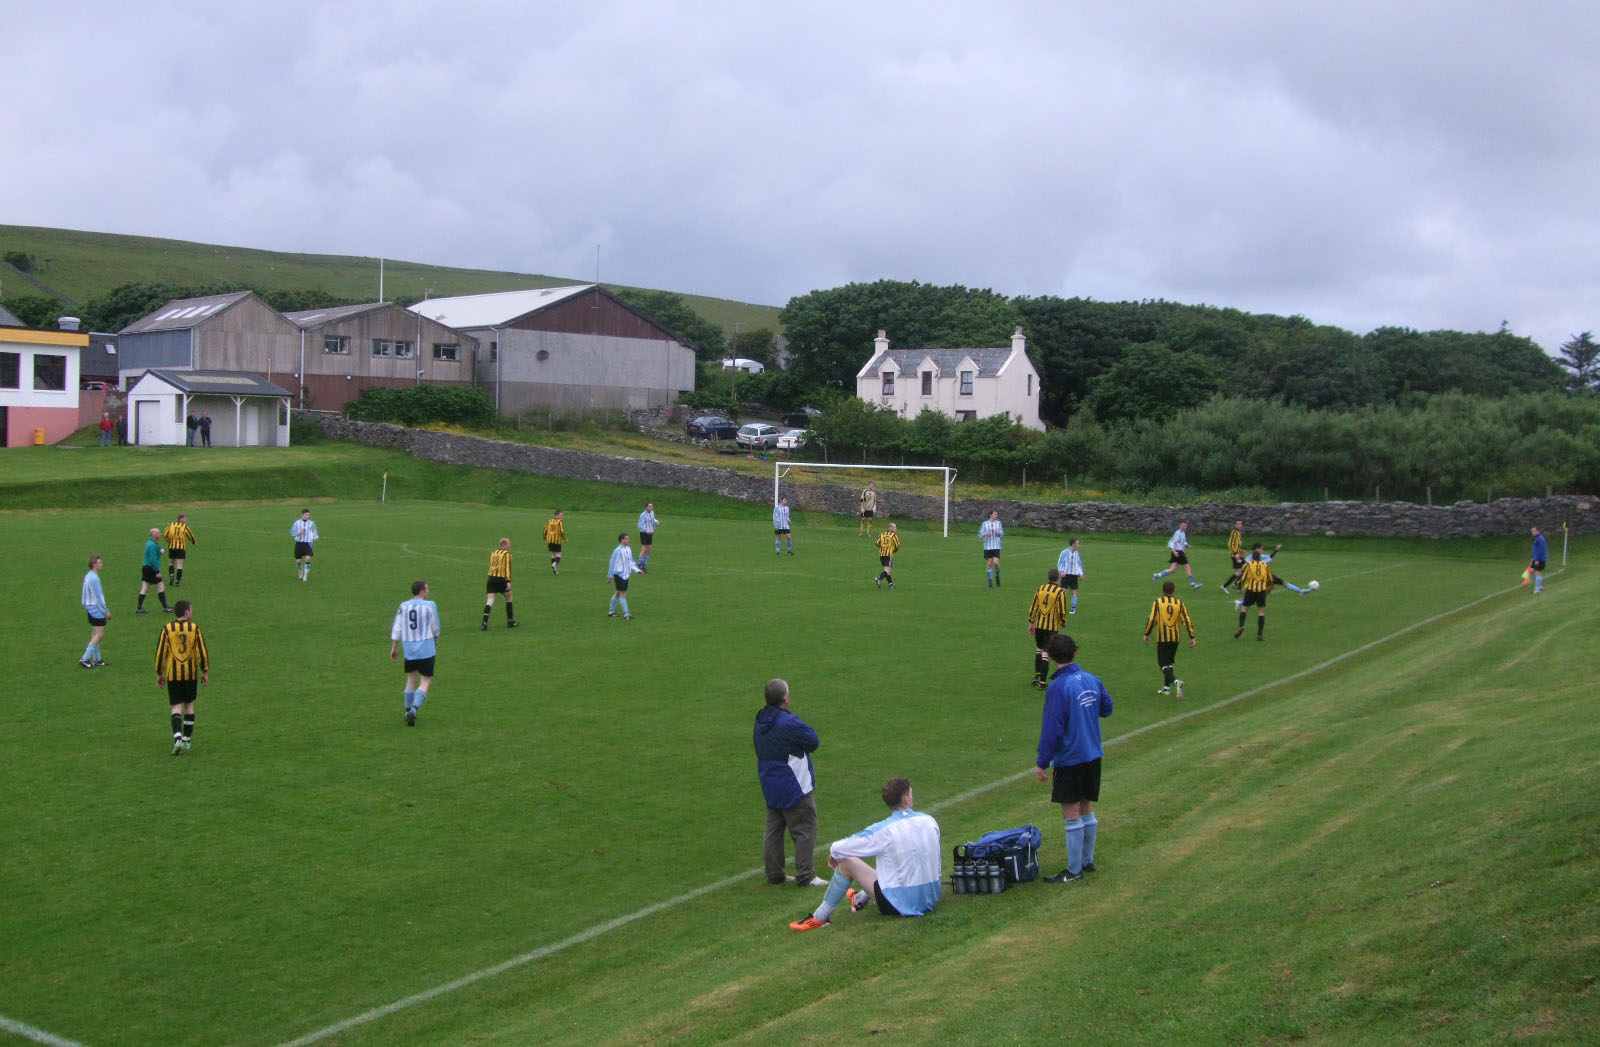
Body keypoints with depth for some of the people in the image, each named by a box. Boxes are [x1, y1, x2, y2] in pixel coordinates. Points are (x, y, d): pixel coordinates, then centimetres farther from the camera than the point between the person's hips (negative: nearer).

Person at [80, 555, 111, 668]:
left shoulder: (88, 576, 10)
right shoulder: (94, 578, -20)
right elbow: (98, 597, -19)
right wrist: (106, 611, -14)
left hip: (90, 608, 10)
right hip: (96, 609, -10)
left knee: (95, 633, 13)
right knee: (99, 634, -8)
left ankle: (96, 659, 17)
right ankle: (85, 659, -9)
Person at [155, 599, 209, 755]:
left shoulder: (167, 629, -3)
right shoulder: (194, 628, -5)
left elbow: (160, 653, 0)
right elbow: (202, 652, -3)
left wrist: (159, 674, 10)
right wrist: (205, 672, 7)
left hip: (172, 674, 0)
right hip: (191, 673, 0)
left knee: (177, 707, 2)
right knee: (189, 705, 14)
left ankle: (177, 738, -18)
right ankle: (187, 741, 15)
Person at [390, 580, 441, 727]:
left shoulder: (403, 606, 3)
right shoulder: (430, 605, -6)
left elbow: (396, 628, 4)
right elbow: (435, 628, 3)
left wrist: (394, 648, 13)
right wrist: (436, 643, 21)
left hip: (409, 649, 4)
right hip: (426, 649, -4)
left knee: (411, 678, 19)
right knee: (426, 680, 1)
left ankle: (408, 711, 22)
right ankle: (414, 708, -16)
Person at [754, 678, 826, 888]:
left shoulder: (761, 720, 4)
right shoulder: (789, 723, -23)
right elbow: (814, 742, -16)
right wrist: (806, 729, 2)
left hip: (770, 787, 8)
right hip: (794, 788, -8)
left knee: (773, 829, 15)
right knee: (805, 831, 1)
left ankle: (774, 873, 20)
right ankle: (805, 876, 3)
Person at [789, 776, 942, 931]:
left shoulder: (883, 831, -16)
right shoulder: (929, 821, -3)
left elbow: (837, 850, -11)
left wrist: (834, 854, 13)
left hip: (899, 906, -6)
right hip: (931, 899, 6)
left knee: (846, 861, 2)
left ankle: (820, 917, 12)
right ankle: (861, 898, 53)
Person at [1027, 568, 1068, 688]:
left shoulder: (1040, 588, 2)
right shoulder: (1061, 592, -12)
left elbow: (1033, 607, 6)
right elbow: (1061, 611, -14)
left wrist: (1031, 622, 16)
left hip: (1039, 625, 4)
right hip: (1052, 627, -4)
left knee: (1039, 649, 22)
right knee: (1046, 653, -1)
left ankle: (1037, 674, 15)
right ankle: (1042, 681, -2)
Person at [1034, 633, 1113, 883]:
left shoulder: (1058, 687, -19)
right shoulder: (1092, 680, 2)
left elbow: (1051, 729, -18)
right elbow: (1106, 708, 18)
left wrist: (1042, 762, -11)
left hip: (1070, 759, -7)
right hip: (1093, 756, 7)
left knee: (1071, 814, -1)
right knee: (1086, 810, 17)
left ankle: (1074, 871, 3)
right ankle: (1087, 861, 26)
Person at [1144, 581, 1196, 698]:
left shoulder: (1158, 602, -6)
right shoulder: (1179, 603, 1)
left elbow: (1151, 619, -10)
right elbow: (1187, 621, 0)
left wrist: (1146, 634, 1)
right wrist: (1192, 637, 4)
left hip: (1162, 638, -4)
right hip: (1175, 638, 4)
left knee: (1163, 663, -2)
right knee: (1170, 662, 19)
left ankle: (1176, 681, -27)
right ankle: (1167, 687, 24)